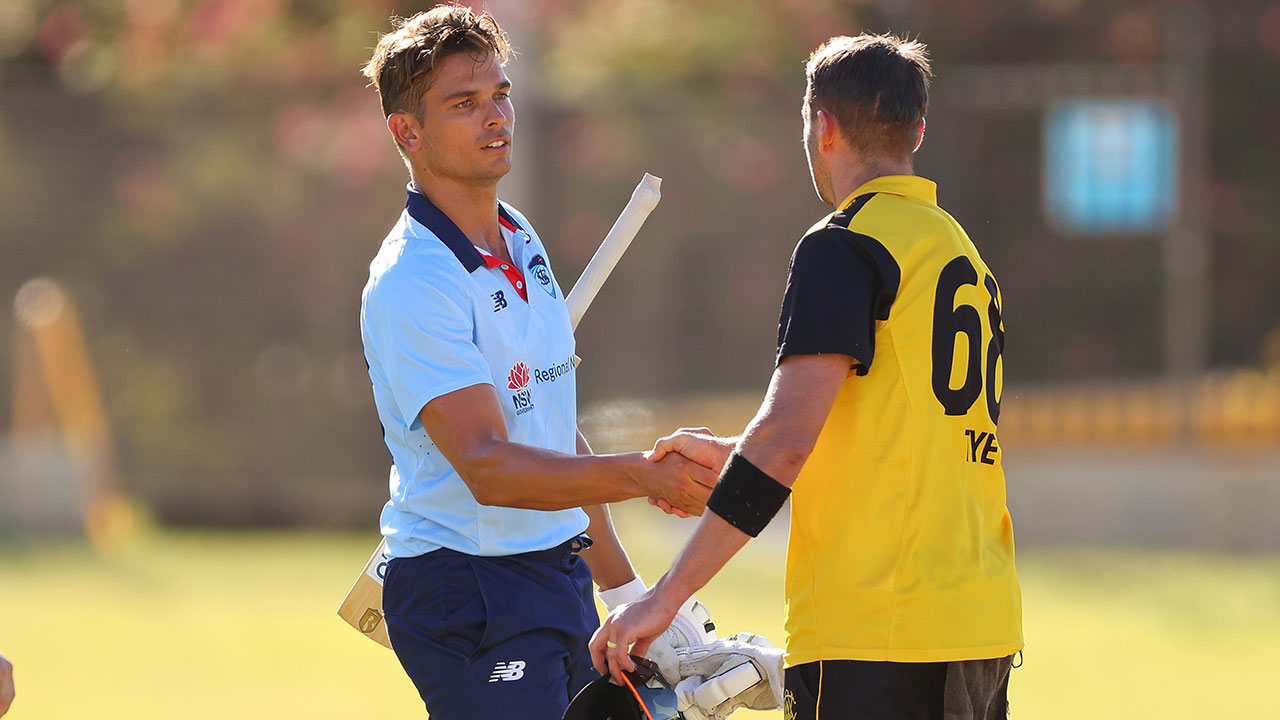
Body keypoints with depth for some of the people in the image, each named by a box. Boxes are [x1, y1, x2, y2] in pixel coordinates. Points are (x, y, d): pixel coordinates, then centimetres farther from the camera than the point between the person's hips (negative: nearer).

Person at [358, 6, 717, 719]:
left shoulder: (523, 240, 12)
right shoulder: (411, 284, -18)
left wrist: (620, 581, 22)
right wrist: (641, 475, -38)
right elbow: (486, 465, -27)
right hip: (465, 594, -9)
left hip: (560, 574, 9)